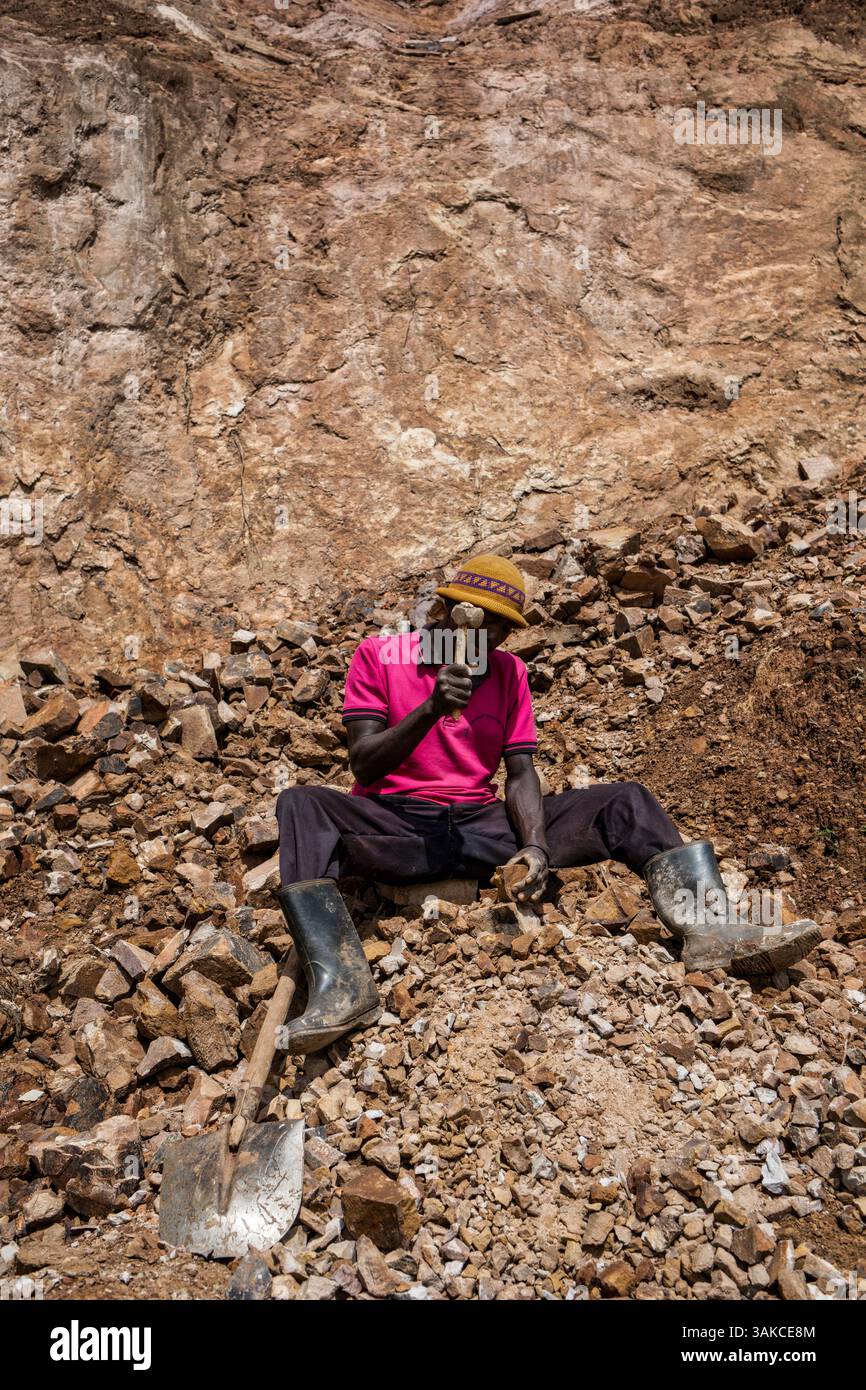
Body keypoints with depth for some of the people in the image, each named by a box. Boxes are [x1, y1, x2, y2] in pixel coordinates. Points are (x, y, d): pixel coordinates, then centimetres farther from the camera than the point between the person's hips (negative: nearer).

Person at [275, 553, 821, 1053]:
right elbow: (364, 766, -7)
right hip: (395, 828, -3)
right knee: (301, 806, -33)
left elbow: (520, 774, 5)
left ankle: (713, 930, -32)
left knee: (626, 800, -11)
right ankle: (342, 985, -49)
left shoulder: (509, 672, 13)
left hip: (480, 827, 3)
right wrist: (432, 708, -22)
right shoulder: (378, 655, 3)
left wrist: (536, 845, -14)